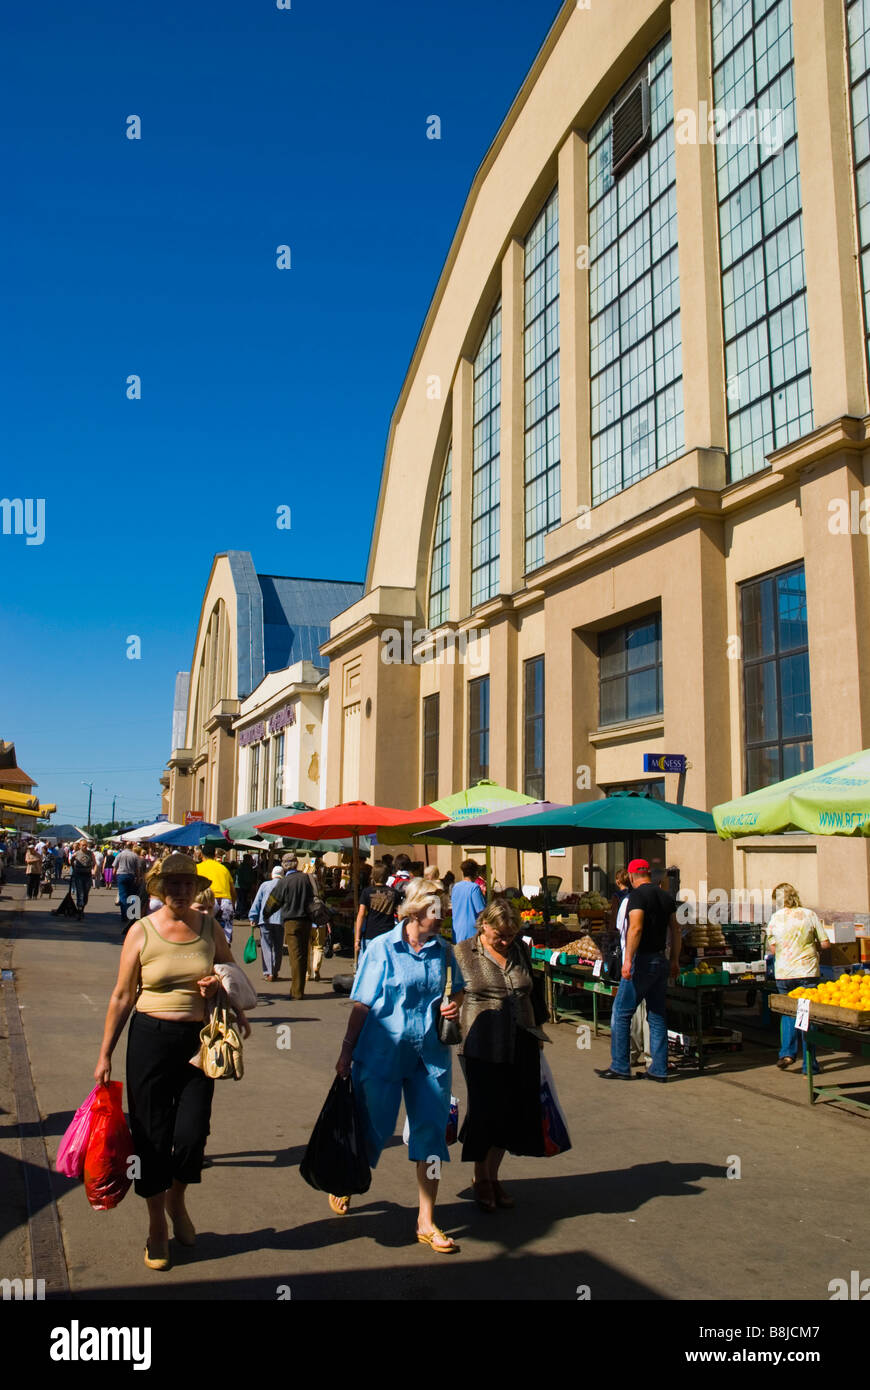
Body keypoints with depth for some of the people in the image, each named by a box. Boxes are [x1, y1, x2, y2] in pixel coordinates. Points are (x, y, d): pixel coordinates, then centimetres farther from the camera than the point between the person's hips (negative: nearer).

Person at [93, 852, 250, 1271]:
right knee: (152, 1137, 6)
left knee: (192, 1135, -2)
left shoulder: (209, 927, 3)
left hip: (199, 1040, 2)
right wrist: (105, 1054, 2)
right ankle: (157, 1226, 28)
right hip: (150, 1037, -1)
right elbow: (122, 997, 1)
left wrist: (221, 986, -7)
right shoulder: (141, 931, -4)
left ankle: (177, 1201, 31)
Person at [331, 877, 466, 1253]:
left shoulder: (442, 950, 3)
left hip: (430, 1055, 4)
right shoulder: (382, 948, -9)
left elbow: (458, 990, 19)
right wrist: (346, 1051, -5)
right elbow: (362, 1005, -5)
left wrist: (454, 1004, -3)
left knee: (431, 1131, 3)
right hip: (383, 1053, -3)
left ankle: (426, 1222, 16)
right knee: (375, 1128, 9)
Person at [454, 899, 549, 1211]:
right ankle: (481, 1179, 24)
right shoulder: (462, 953, -5)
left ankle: (493, 1175, 28)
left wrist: (537, 1028, 20)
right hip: (482, 1048, -4)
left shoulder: (520, 950, 8)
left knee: (512, 1114, 8)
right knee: (485, 1112, 1)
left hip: (521, 1046, 4)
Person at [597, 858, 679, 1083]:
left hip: (642, 960, -8)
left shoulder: (637, 895, -11)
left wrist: (628, 960, -23)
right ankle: (659, 1070, 13)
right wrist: (675, 961, 20)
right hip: (661, 961, 8)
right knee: (658, 1016, 11)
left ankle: (620, 1067, 4)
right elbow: (675, 930, 14)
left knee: (621, 1014, 2)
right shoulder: (666, 896, 11)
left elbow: (636, 928, -22)